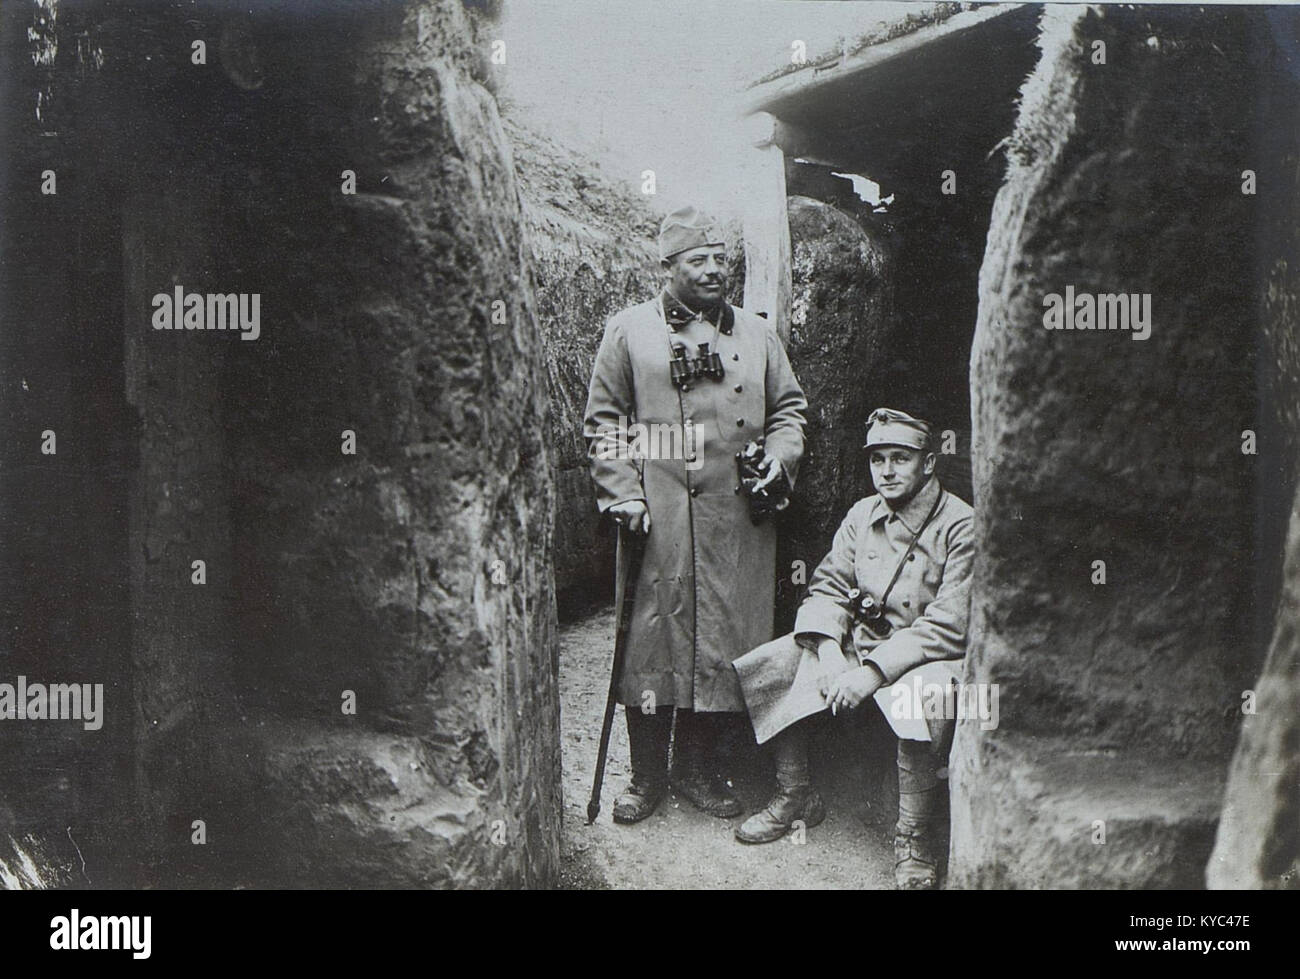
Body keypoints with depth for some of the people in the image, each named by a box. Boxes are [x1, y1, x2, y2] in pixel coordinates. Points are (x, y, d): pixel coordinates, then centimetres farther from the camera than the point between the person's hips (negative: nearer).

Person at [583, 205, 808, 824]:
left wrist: (781, 452, 2)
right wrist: (623, 493, -7)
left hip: (738, 519, 3)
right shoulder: (628, 332, 6)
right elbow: (602, 422, 4)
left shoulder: (757, 334, 16)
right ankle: (647, 775, 14)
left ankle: (698, 766, 21)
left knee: (727, 638, 5)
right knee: (652, 635, -1)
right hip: (658, 517, -3)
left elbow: (788, 405, 23)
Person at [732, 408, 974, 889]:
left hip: (926, 654, -6)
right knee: (763, 666, -6)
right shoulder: (863, 514, 5)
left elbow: (945, 627, -20)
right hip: (858, 640, 6)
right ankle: (794, 795, 10)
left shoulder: (960, 526, -15)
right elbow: (827, 586, 7)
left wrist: (871, 673, -27)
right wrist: (829, 652, -13)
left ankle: (914, 836, -20)